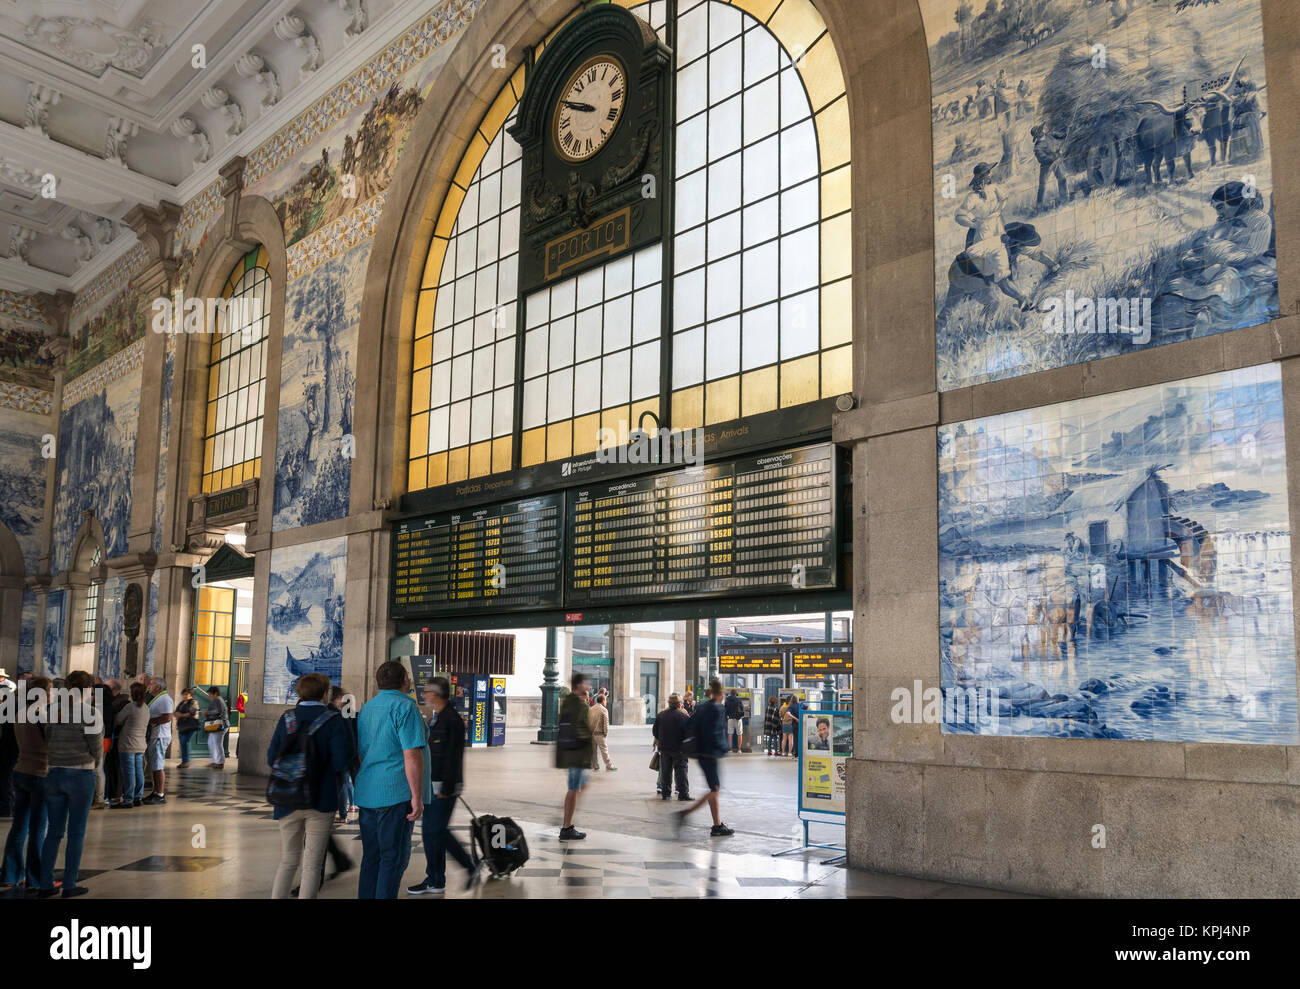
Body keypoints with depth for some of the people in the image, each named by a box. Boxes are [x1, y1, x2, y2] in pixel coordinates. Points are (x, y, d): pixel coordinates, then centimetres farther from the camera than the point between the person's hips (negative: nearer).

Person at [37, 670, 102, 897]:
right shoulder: (91, 713, -11)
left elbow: (49, 738, 10)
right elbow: (97, 747, -7)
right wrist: (94, 763, 15)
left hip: (54, 774, 5)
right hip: (81, 775, -5)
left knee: (54, 832, 14)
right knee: (76, 833, 5)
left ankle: (45, 885, 15)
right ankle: (69, 885, 9)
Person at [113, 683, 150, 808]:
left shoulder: (130, 706, -14)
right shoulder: (146, 708, 9)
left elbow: (118, 719, -5)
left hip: (128, 744, -7)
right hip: (141, 744, 7)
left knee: (129, 772, -2)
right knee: (139, 771, 11)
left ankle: (128, 800, 1)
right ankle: (138, 797, 16)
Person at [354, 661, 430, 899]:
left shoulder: (367, 707, 15)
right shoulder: (405, 706, -11)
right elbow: (412, 755, -18)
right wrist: (417, 796, -16)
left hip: (368, 793, 8)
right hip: (396, 793, -8)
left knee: (371, 856, 12)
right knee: (395, 857, -3)